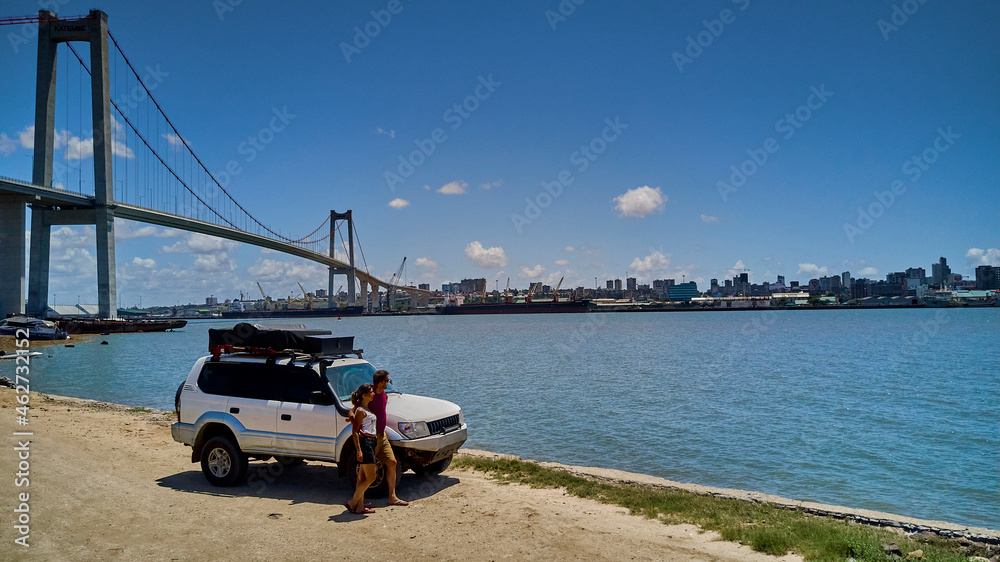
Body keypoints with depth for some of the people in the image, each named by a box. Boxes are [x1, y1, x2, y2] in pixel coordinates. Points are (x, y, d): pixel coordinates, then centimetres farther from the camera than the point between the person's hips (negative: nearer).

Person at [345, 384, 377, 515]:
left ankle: (360, 506, 15)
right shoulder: (360, 411, -13)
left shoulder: (366, 409, 13)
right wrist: (358, 450, -20)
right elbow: (354, 432, -15)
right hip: (364, 443, -9)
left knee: (363, 477, 10)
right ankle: (352, 503, 3)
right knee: (370, 478, -6)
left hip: (370, 443, 9)